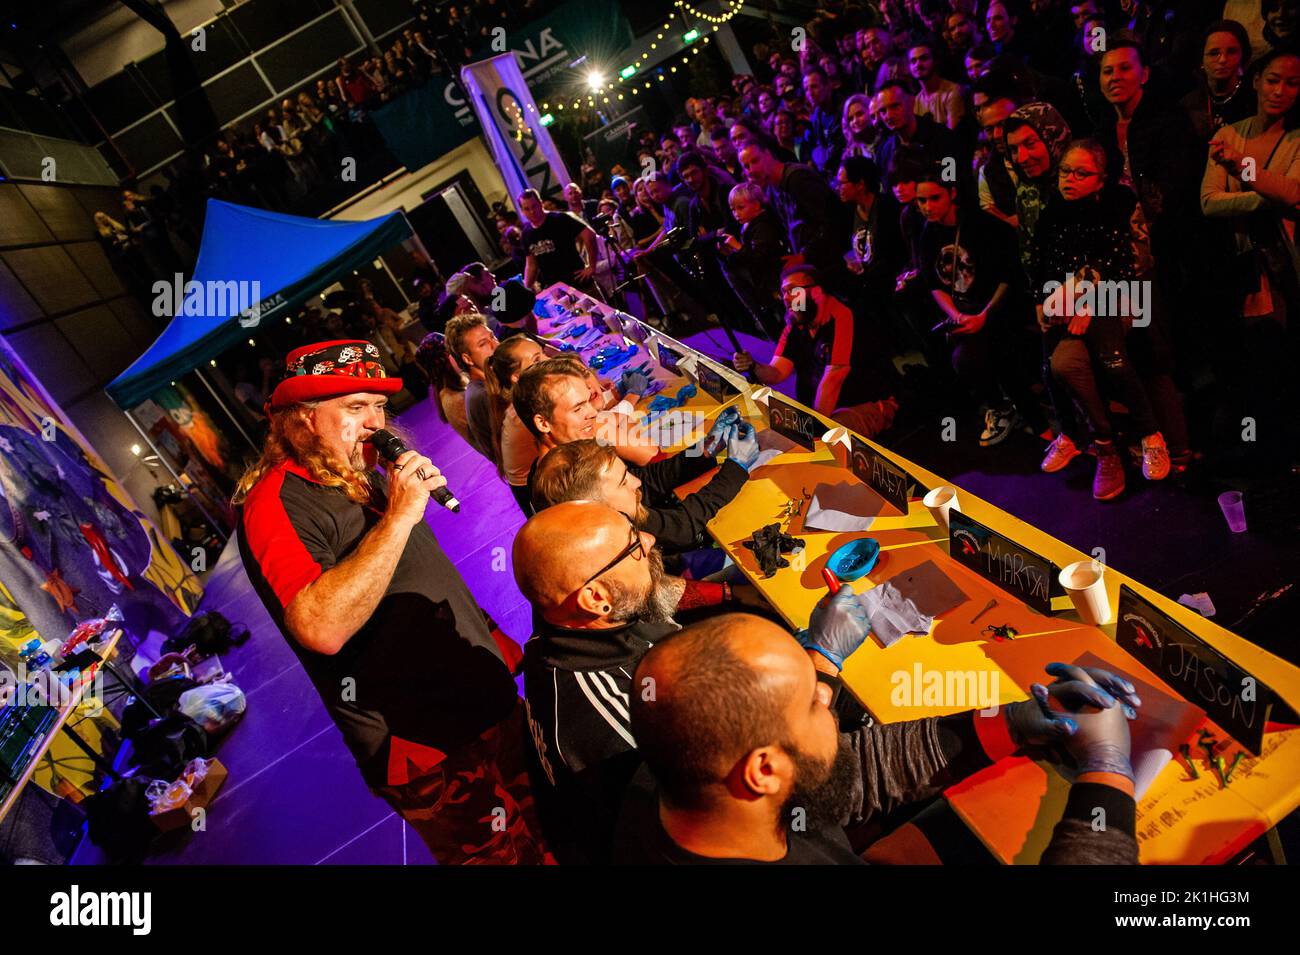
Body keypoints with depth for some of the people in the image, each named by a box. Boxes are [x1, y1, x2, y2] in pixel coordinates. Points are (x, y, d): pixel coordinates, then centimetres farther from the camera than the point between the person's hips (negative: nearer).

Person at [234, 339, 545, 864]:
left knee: (546, 833, 22)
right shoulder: (277, 501, -19)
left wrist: (493, 641, 19)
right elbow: (321, 628, -35)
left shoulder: (367, 480, 9)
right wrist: (398, 516, -31)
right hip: (426, 749, -9)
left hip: (489, 703, 9)